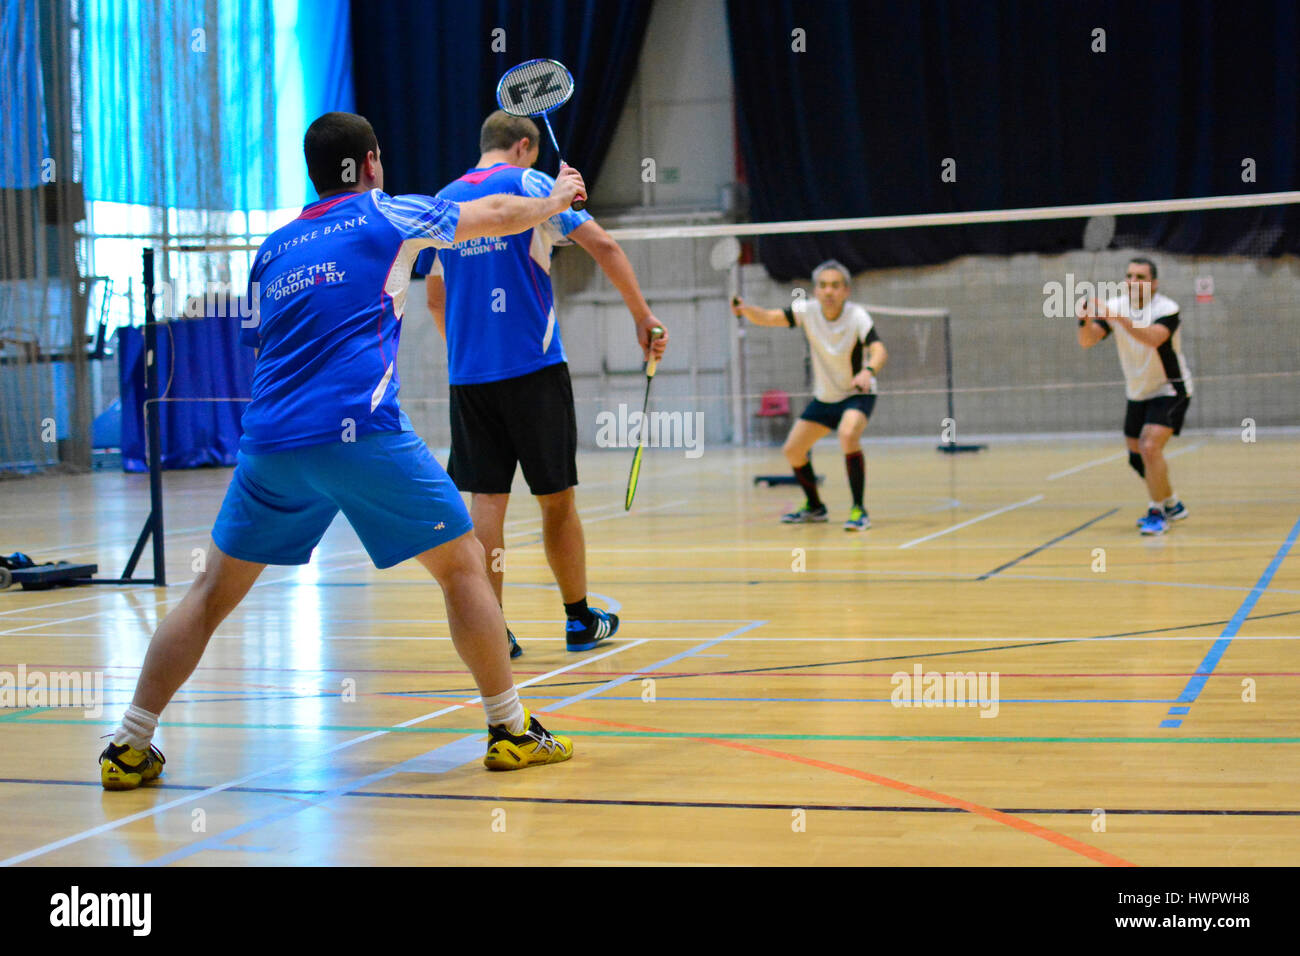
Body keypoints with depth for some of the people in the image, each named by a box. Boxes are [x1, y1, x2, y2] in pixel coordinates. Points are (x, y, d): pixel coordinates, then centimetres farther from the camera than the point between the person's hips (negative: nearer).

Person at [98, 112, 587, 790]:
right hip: (362, 435, -4)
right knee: (462, 564, 8)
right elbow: (498, 213, 23)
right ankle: (510, 730, 9)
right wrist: (555, 199, 42)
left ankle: (130, 747, 11)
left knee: (213, 591, 14)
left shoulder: (272, 250, 20)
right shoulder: (384, 215, 10)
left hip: (270, 440, 5)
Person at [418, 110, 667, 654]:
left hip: (468, 376, 4)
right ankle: (579, 620, 17)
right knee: (556, 498, 7)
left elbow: (434, 298, 21)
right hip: (534, 368, -4)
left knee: (486, 498, 3)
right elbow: (603, 247, -7)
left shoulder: (444, 201, 13)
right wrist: (642, 316, -1)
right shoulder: (528, 183, 0)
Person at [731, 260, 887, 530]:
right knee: (792, 450, 6)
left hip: (857, 394, -5)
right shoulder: (807, 311, -13)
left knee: (848, 435, -34)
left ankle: (859, 510, -24)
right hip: (824, 397, 6)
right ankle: (814, 507, 32)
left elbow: (879, 350, -37)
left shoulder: (856, 316, -23)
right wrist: (745, 309, -46)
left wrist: (868, 371, -59)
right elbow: (768, 317, -24)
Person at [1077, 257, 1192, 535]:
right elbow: (1087, 340, -19)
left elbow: (1153, 338, -42)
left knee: (1150, 447, -23)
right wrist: (1085, 321, -41)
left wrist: (1119, 318, -54)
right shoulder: (1115, 306, -7)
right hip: (1137, 395, 6)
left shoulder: (1166, 309, -21)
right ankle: (1172, 505, 34)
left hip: (1170, 391, -6)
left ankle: (1157, 513, -11)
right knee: (1137, 457, 12)